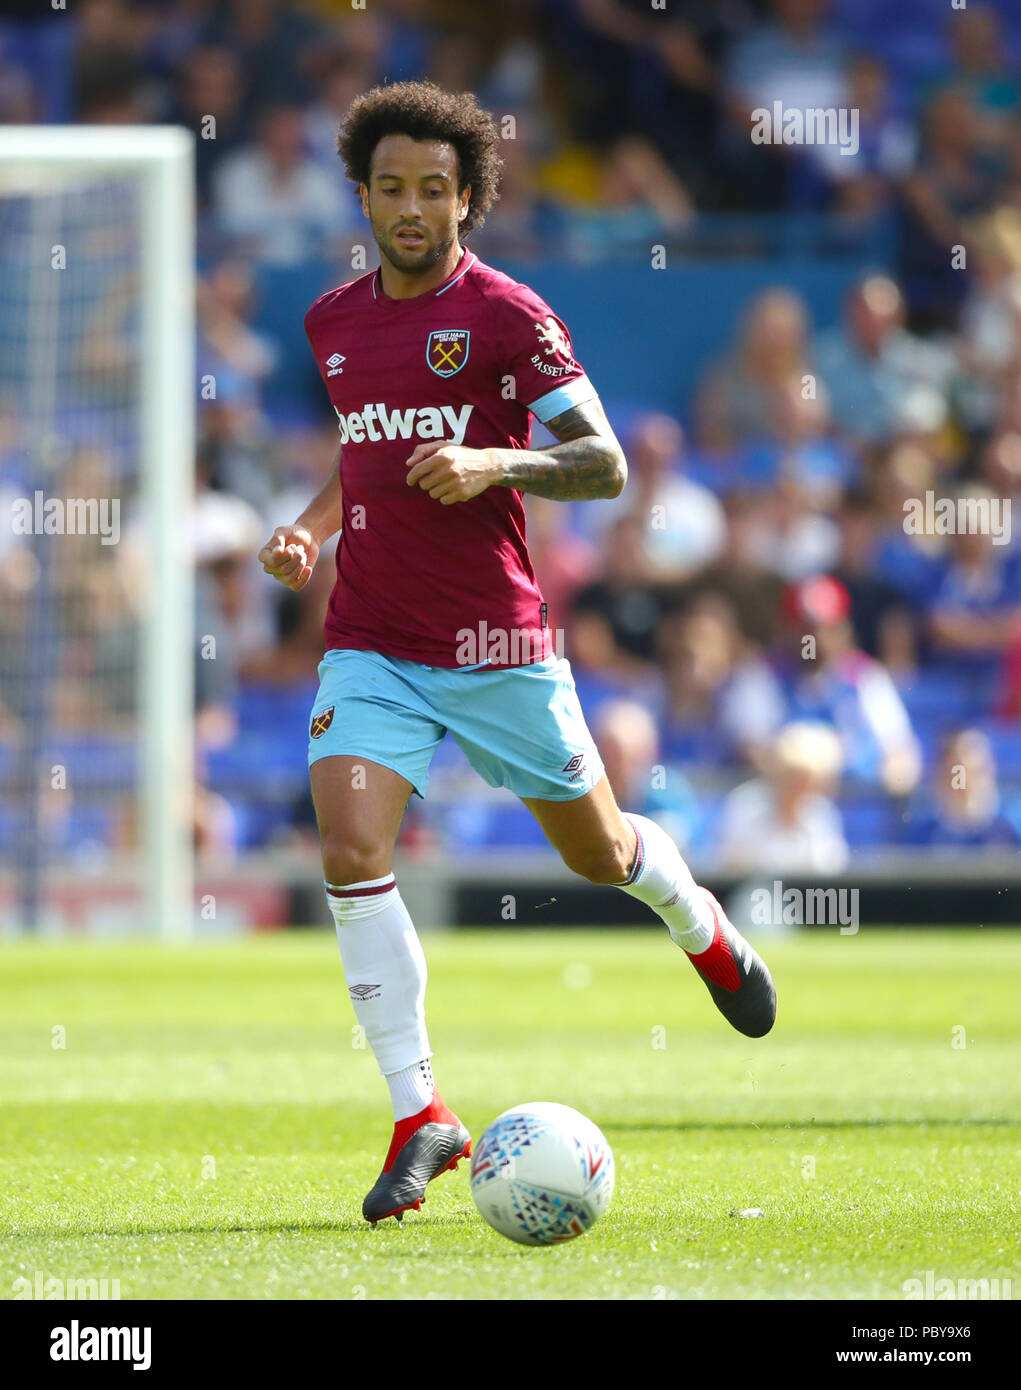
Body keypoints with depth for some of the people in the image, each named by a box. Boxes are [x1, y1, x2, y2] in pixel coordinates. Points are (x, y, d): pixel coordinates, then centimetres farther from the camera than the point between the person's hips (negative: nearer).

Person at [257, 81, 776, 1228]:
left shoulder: (508, 314, -7)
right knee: (349, 850, -18)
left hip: (497, 642, -3)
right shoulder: (333, 322, 10)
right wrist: (311, 528, 10)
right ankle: (420, 1116, -13)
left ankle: (701, 926, 49)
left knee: (599, 853, 12)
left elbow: (604, 465, -9)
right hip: (370, 646, 3)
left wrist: (492, 463, -25)